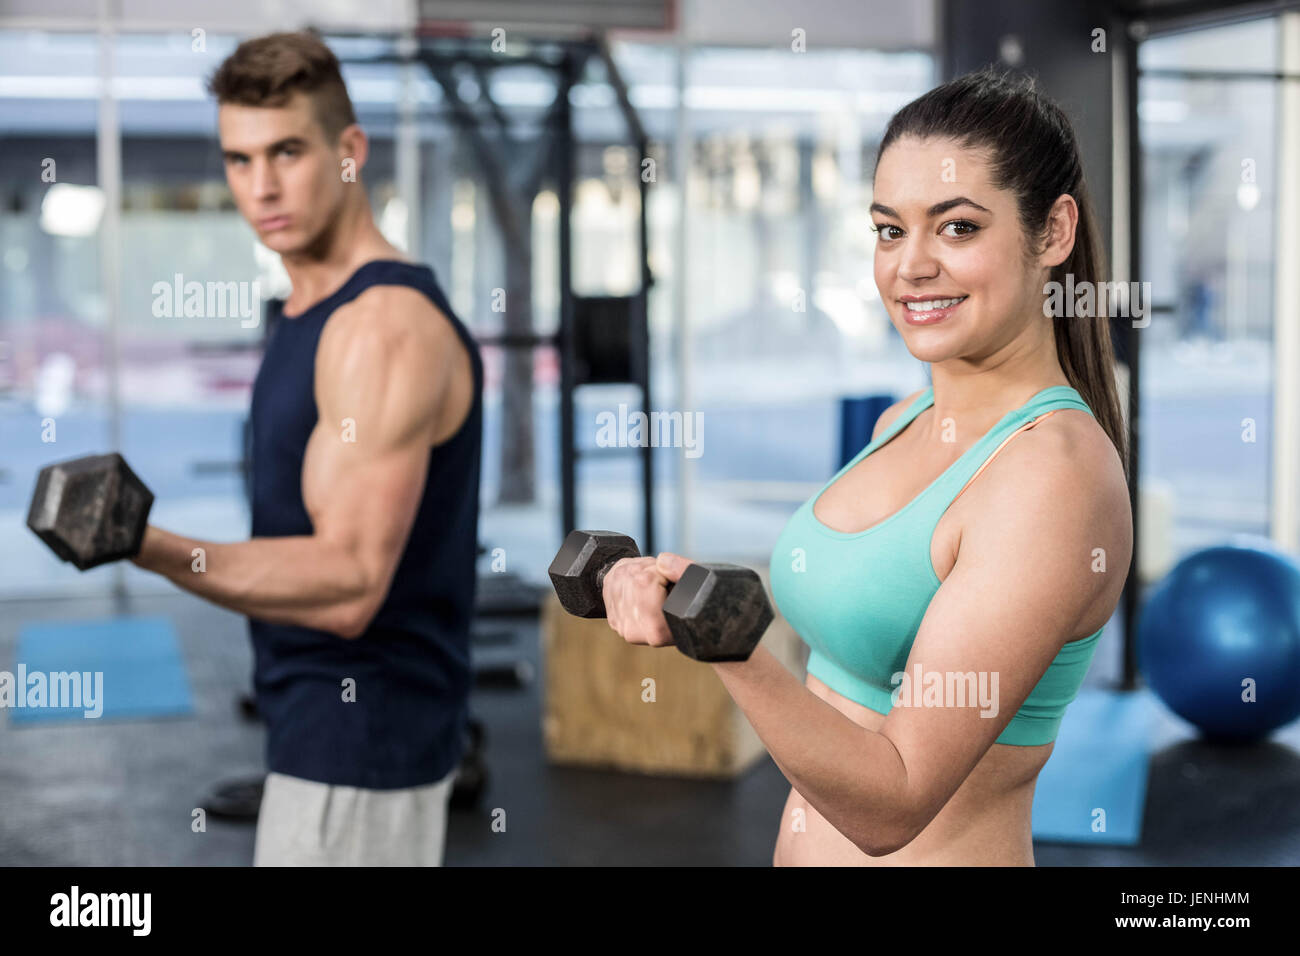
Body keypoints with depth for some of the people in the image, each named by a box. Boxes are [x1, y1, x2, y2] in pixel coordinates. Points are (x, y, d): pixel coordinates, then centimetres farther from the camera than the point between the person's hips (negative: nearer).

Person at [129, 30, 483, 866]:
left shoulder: (387, 326, -20)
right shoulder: (316, 312, 12)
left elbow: (348, 581, -27)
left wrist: (153, 548, -37)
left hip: (356, 734, -10)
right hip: (335, 716, 10)